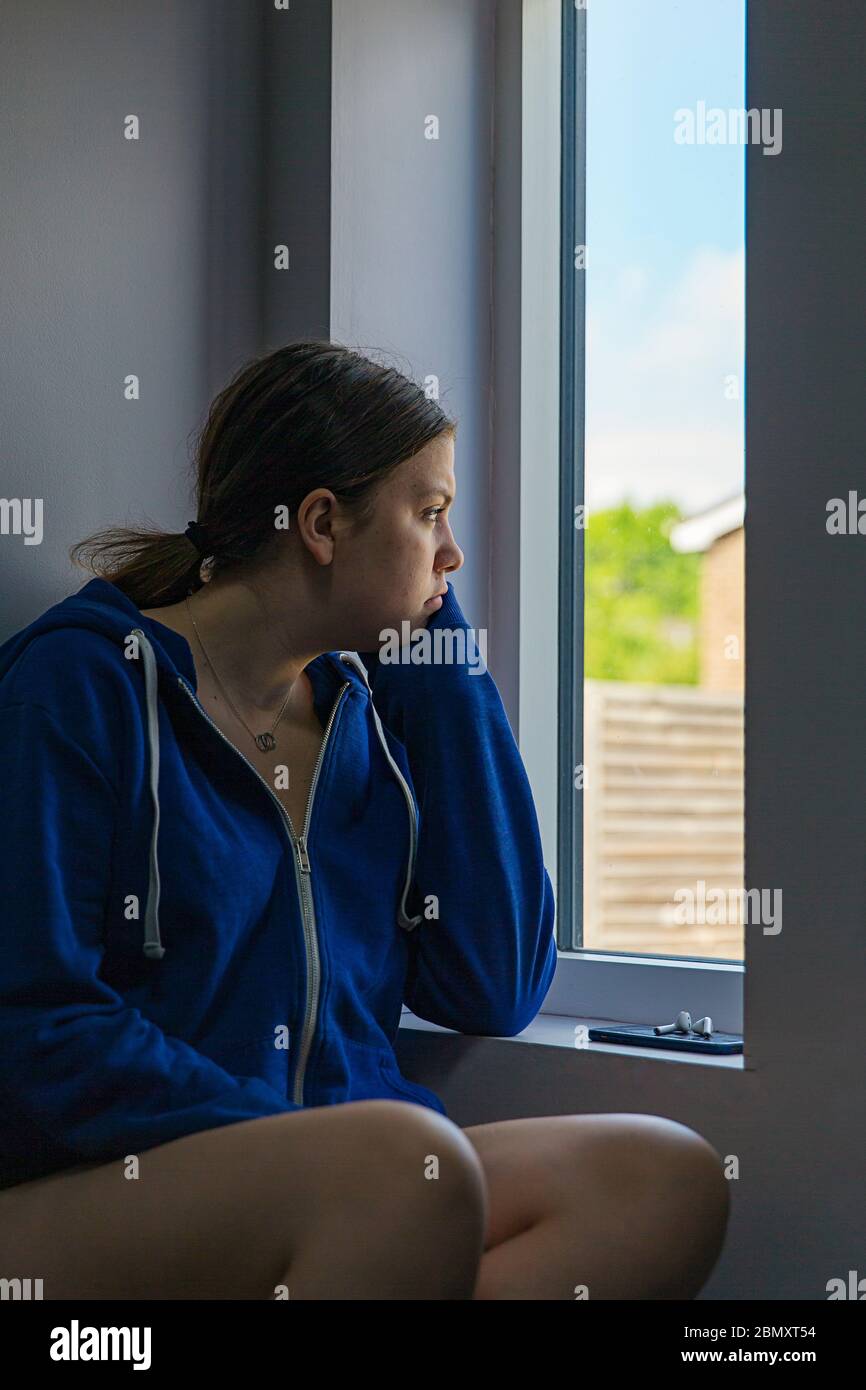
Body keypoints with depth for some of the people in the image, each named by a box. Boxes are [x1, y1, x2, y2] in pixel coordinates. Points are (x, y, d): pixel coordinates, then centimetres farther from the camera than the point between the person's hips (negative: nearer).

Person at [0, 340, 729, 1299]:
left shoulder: (369, 712, 15)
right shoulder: (88, 681, -3)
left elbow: (496, 992, 7)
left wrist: (442, 664, 9)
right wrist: (317, 1149, -17)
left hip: (334, 1198, 7)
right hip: (83, 1199, -7)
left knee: (670, 1177, -17)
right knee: (413, 1168, -35)